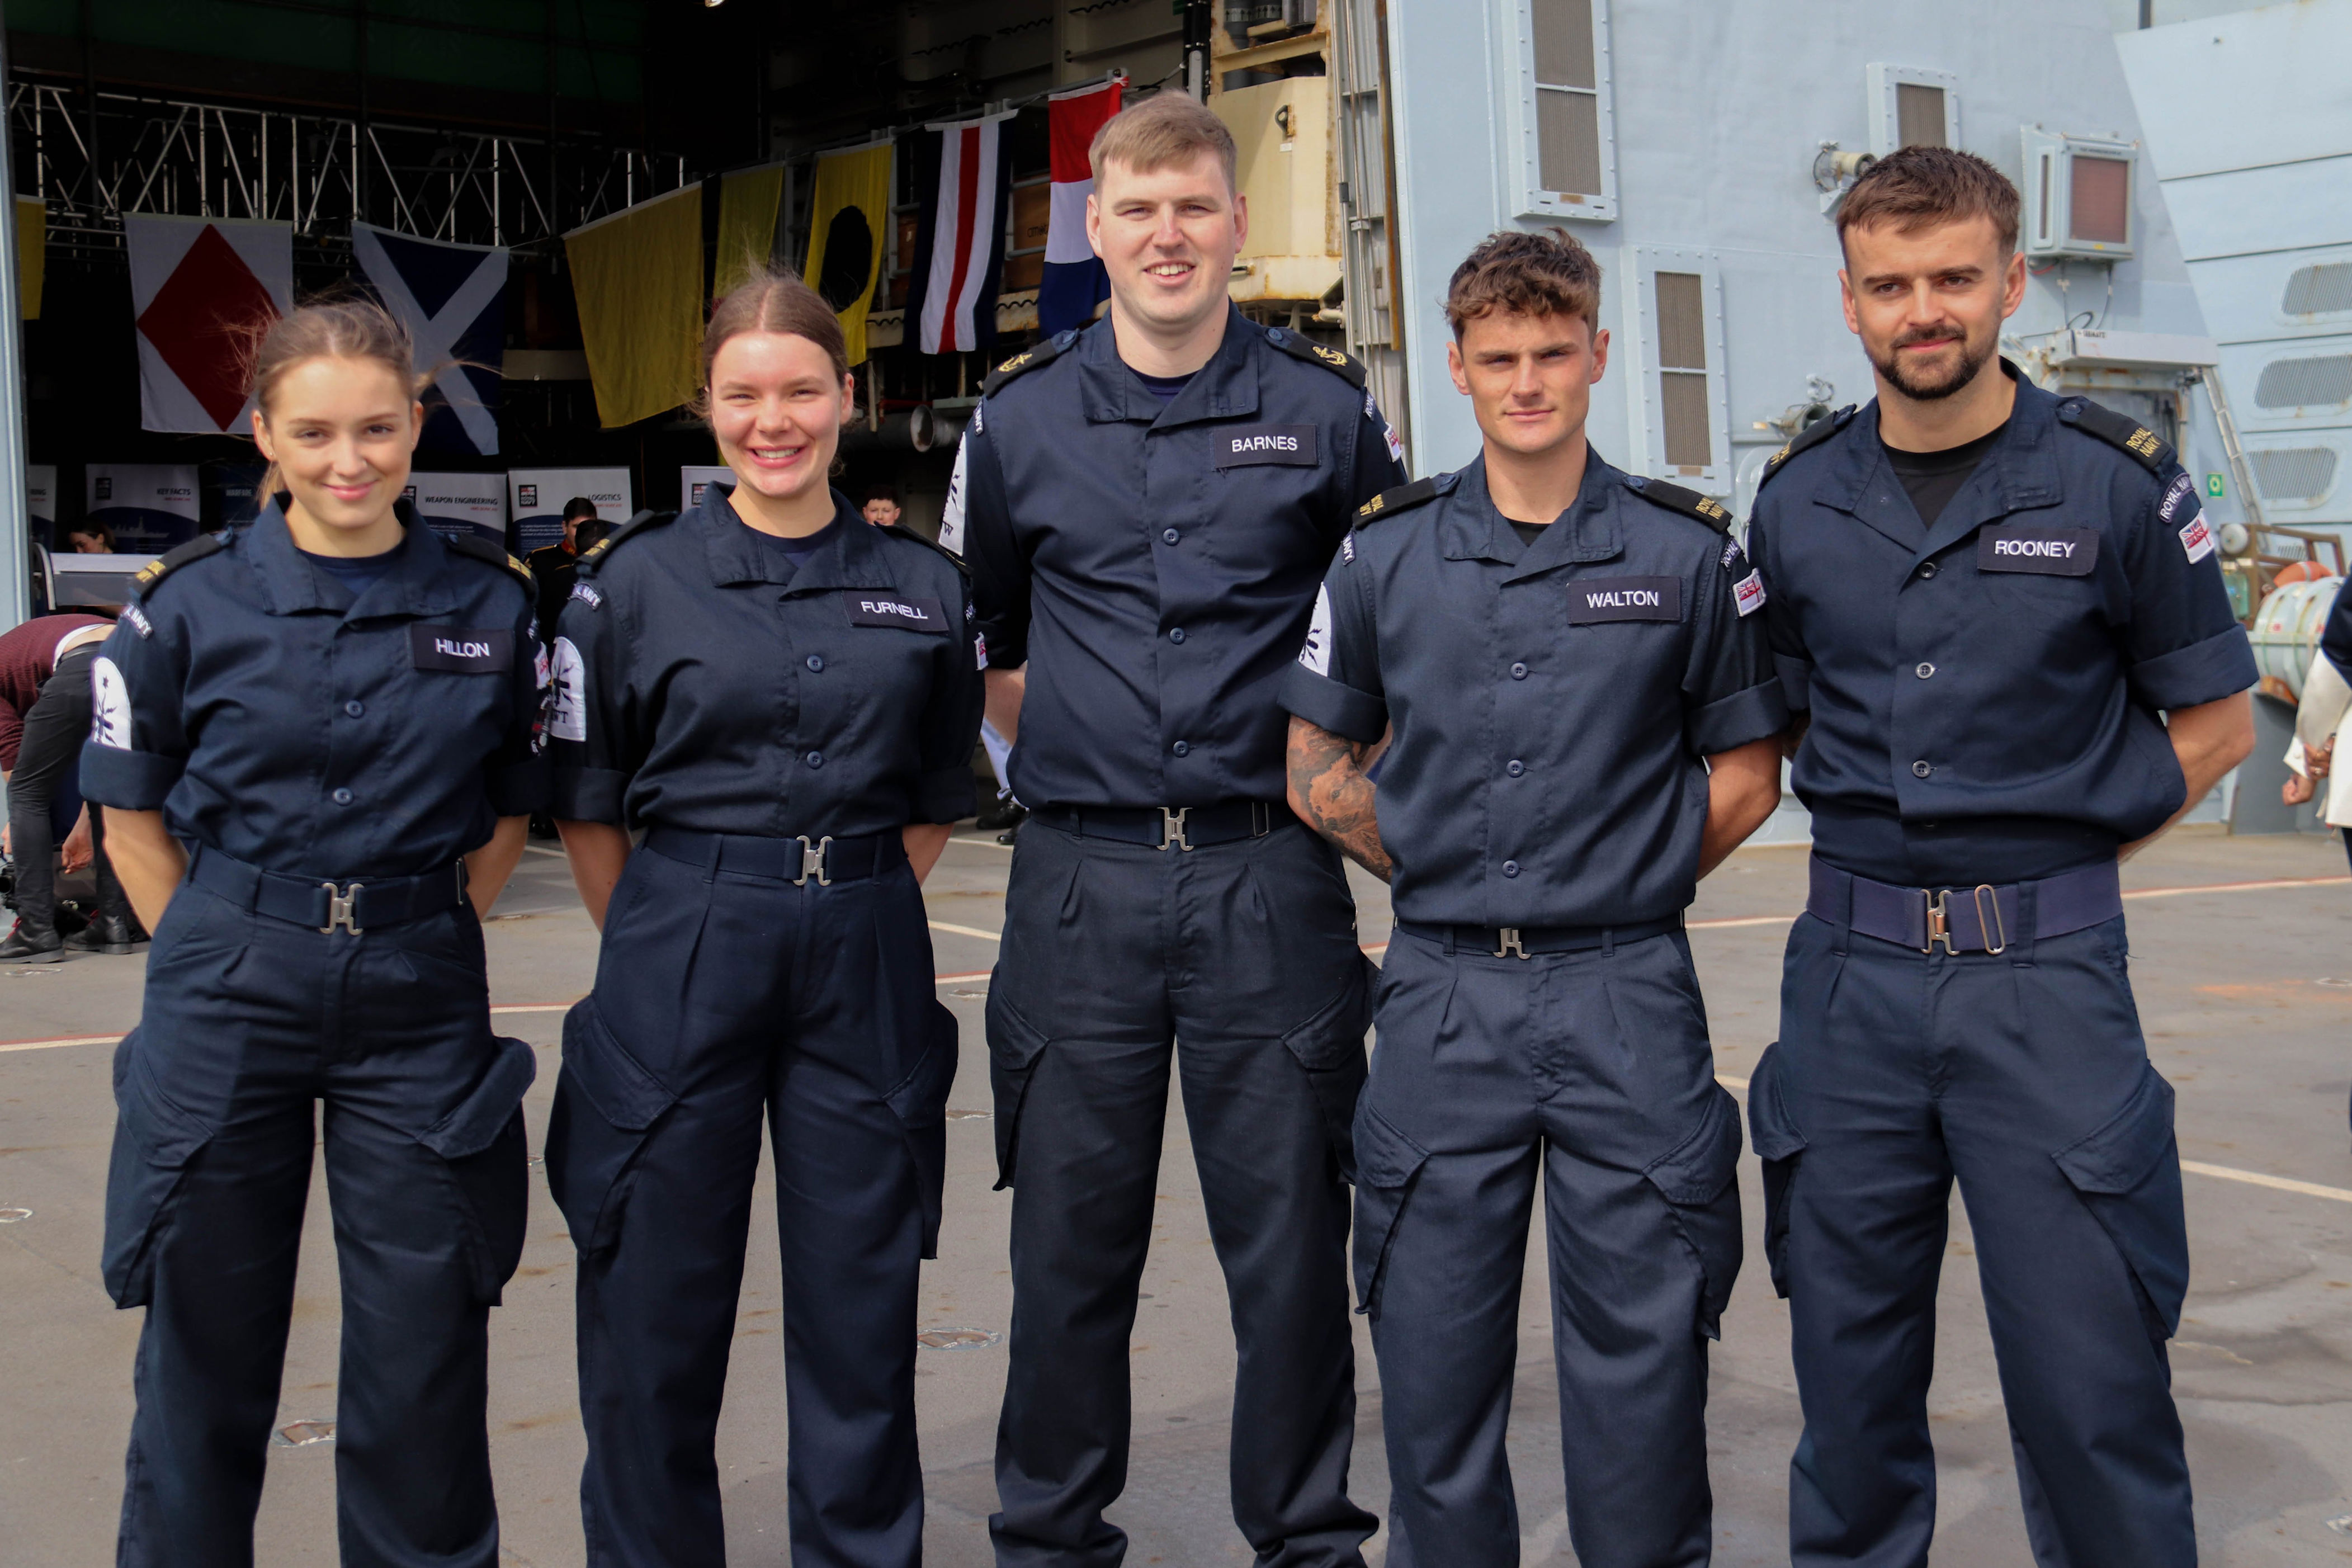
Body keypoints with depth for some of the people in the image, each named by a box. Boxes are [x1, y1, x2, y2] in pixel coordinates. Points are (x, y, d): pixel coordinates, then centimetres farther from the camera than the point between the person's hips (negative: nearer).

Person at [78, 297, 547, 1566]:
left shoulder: (489, 602, 1)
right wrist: (222, 954, 1)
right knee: (208, 1345, 9)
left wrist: (419, 937, 4)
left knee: (424, 1355, 6)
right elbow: (132, 810, 6)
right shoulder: (193, 601, -3)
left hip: (421, 1007, 1)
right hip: (228, 1001, -1)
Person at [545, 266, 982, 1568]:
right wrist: (667, 946, 3)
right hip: (680, 962, -1)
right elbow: (585, 810, 4)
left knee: (860, 1299, 9)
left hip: (866, 966, 2)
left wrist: (851, 910, 8)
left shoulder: (923, 587, 6)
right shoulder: (635, 581, 0)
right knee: (658, 1300, 6)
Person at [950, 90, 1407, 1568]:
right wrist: (1053, 739, 12)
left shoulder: (1326, 406, 3)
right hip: (1080, 880, 1)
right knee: (1071, 1239, 7)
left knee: (1290, 1234, 5)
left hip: (1270, 877, -1)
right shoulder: (1020, 416, 7)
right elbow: (971, 628, 20)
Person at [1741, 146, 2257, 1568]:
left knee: (2090, 1372, 0)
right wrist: (1890, 848, 7)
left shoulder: (2116, 479, -3)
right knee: (1849, 1360, 12)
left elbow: (2213, 720, 6)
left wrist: (2051, 857, 0)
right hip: (1853, 968, 3)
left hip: (2047, 971, -3)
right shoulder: (1798, 499, 6)